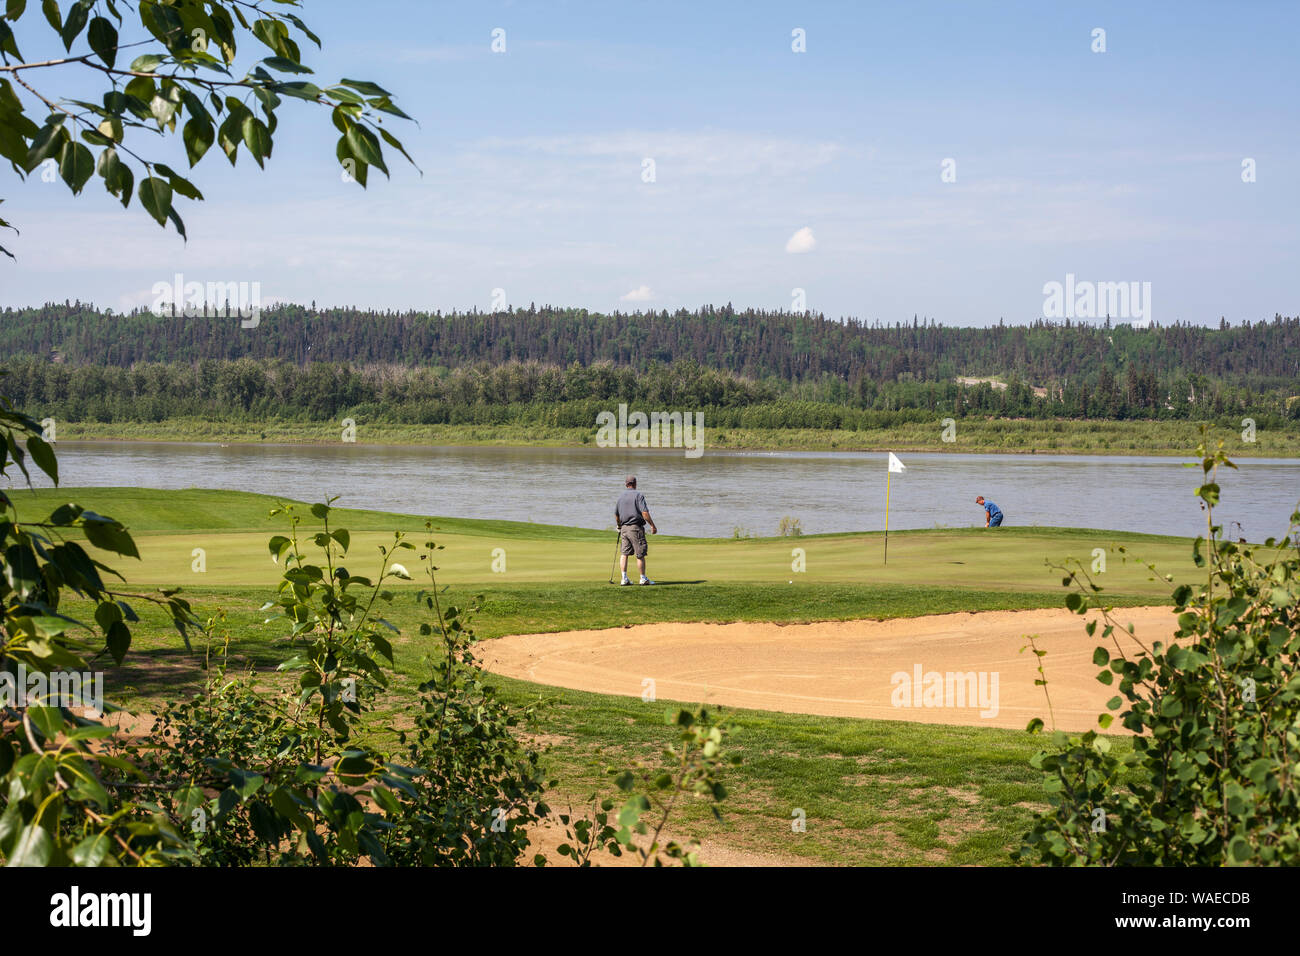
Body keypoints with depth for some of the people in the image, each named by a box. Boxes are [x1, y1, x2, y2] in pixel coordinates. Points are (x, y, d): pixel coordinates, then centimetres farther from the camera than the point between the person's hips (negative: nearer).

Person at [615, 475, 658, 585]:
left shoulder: (621, 496, 10)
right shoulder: (638, 495, -7)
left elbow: (616, 514, 17)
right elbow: (644, 512, -16)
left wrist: (619, 526, 32)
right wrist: (652, 525, -11)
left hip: (624, 528, 5)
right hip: (636, 527, -5)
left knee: (624, 553, 7)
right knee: (640, 554, 2)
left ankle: (624, 578, 0)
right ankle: (643, 578, 9)